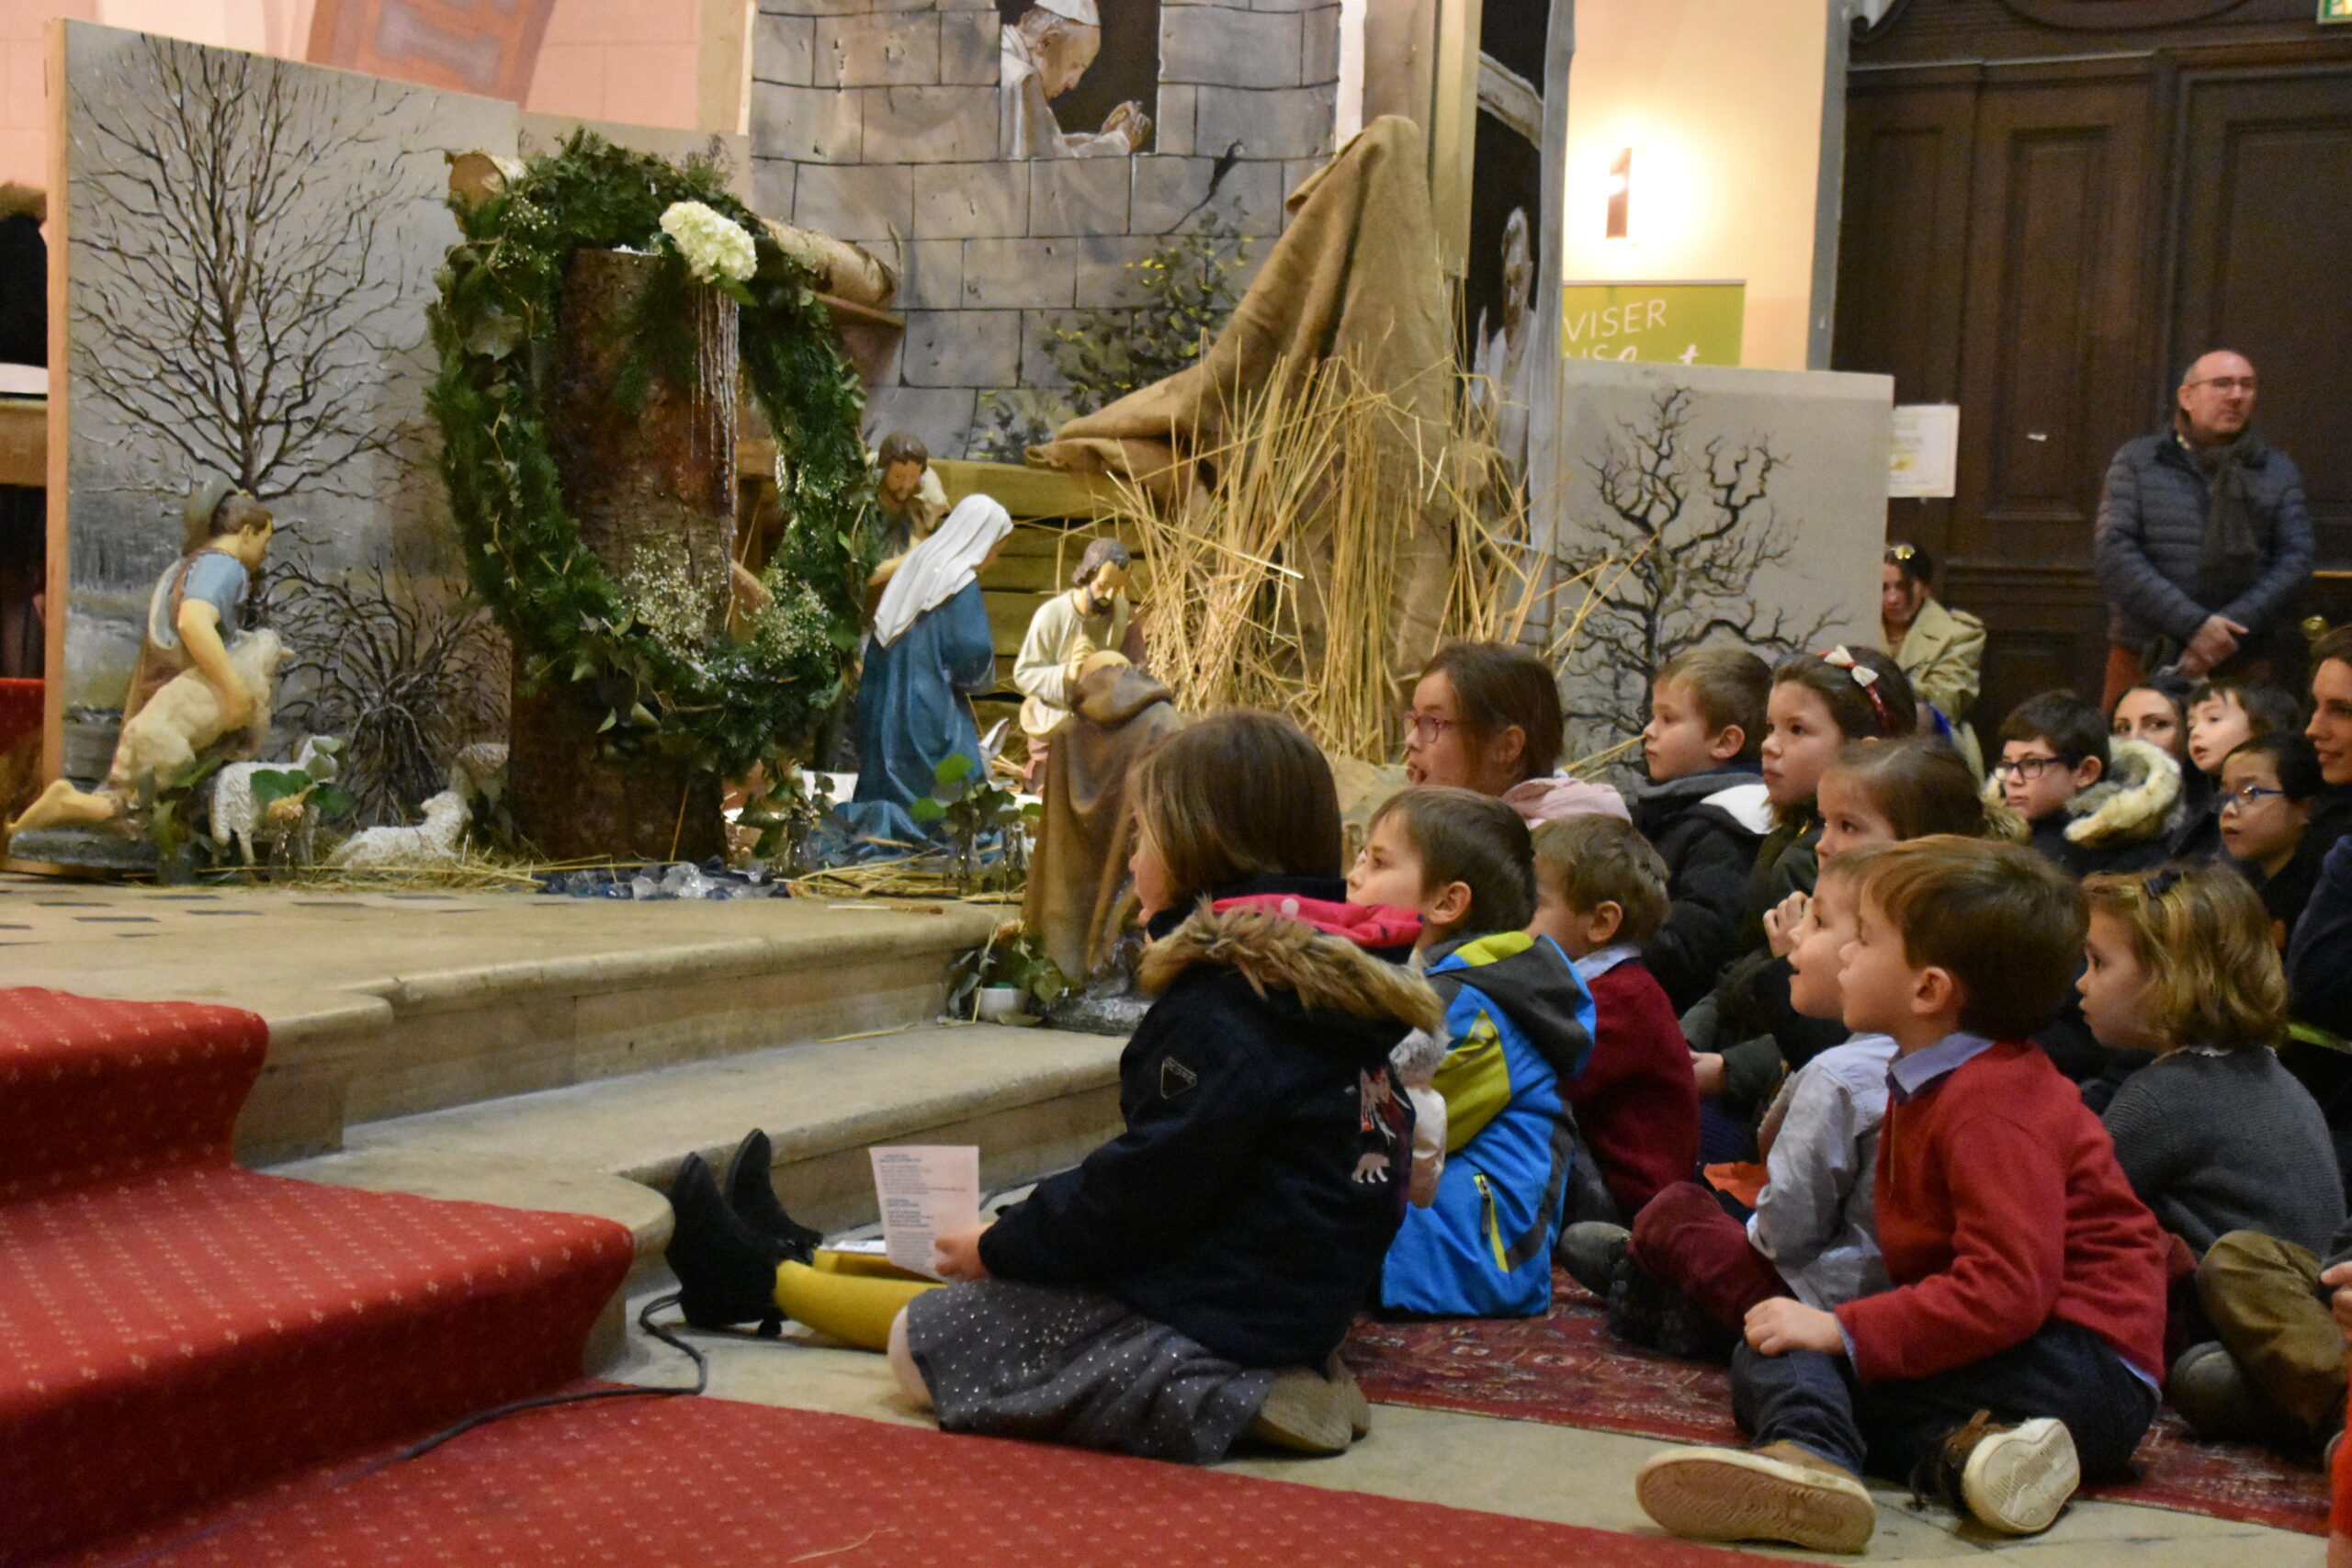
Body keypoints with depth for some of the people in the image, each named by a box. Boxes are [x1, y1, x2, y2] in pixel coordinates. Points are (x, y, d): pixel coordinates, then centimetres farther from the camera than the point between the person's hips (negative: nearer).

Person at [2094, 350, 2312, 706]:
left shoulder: (2278, 470, 13)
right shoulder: (2136, 460, 8)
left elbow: (2295, 559, 4)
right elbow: (2113, 552, -4)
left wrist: (2230, 627, -11)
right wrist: (2191, 624, -13)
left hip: (2243, 663, 1)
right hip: (2143, 660, -1)